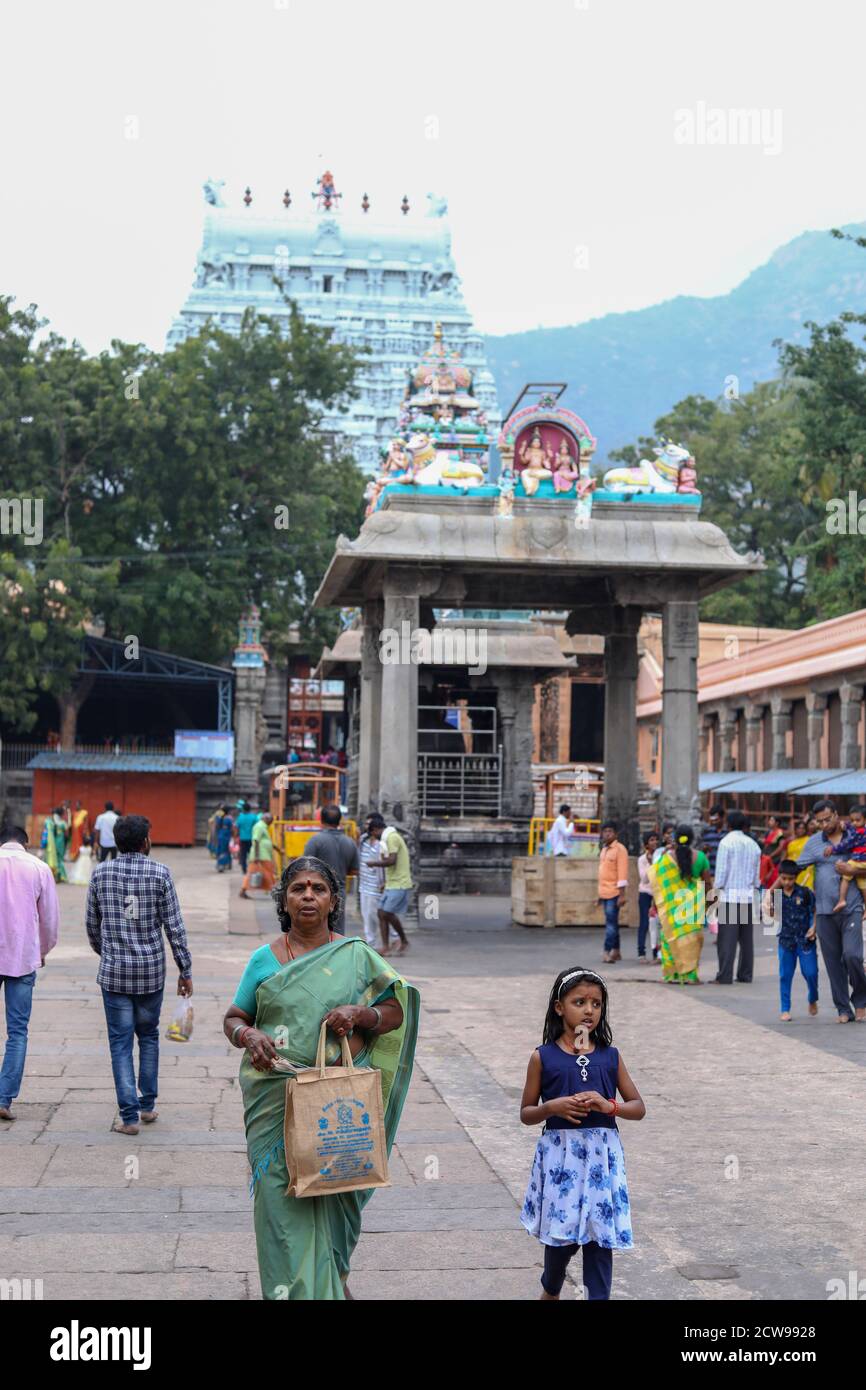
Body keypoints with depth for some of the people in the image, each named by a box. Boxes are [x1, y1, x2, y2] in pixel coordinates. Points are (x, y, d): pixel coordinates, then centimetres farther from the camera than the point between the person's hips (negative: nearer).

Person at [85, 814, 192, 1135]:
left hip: (114, 971, 0)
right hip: (151, 970, 0)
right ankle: (148, 1104, 22)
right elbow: (174, 927, -7)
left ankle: (129, 1116, 2)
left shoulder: (101, 873, -2)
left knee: (121, 1042, 4)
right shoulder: (160, 874, -8)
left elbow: (91, 923, 8)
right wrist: (185, 970, 2)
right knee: (148, 1035, 19)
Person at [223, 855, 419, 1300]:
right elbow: (233, 1018, 10)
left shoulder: (356, 956, 4)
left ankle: (333, 1276, 32)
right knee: (282, 1194, -5)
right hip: (277, 1099, 0)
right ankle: (295, 1289, 6)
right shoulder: (265, 959, 4)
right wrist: (249, 1035, -12)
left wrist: (359, 1014, -15)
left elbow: (397, 1011, 4)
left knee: (333, 1193, 8)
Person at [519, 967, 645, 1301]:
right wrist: (552, 1107, -16)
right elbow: (526, 1113, 4)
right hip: (559, 1155, -1)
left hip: (601, 1155, 1)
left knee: (600, 1234, 1)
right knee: (560, 1231, 8)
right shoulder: (543, 1057, -2)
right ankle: (550, 1291, 36)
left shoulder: (610, 1057, 3)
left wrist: (608, 1106, -13)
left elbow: (638, 1107, 6)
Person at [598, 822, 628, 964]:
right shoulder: (604, 849, 16)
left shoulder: (619, 849, -8)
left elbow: (622, 872, -13)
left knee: (611, 922, -10)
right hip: (604, 892, 8)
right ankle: (616, 951, 18)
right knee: (611, 922, 12)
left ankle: (607, 951, -13)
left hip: (614, 892, -8)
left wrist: (622, 894, -18)